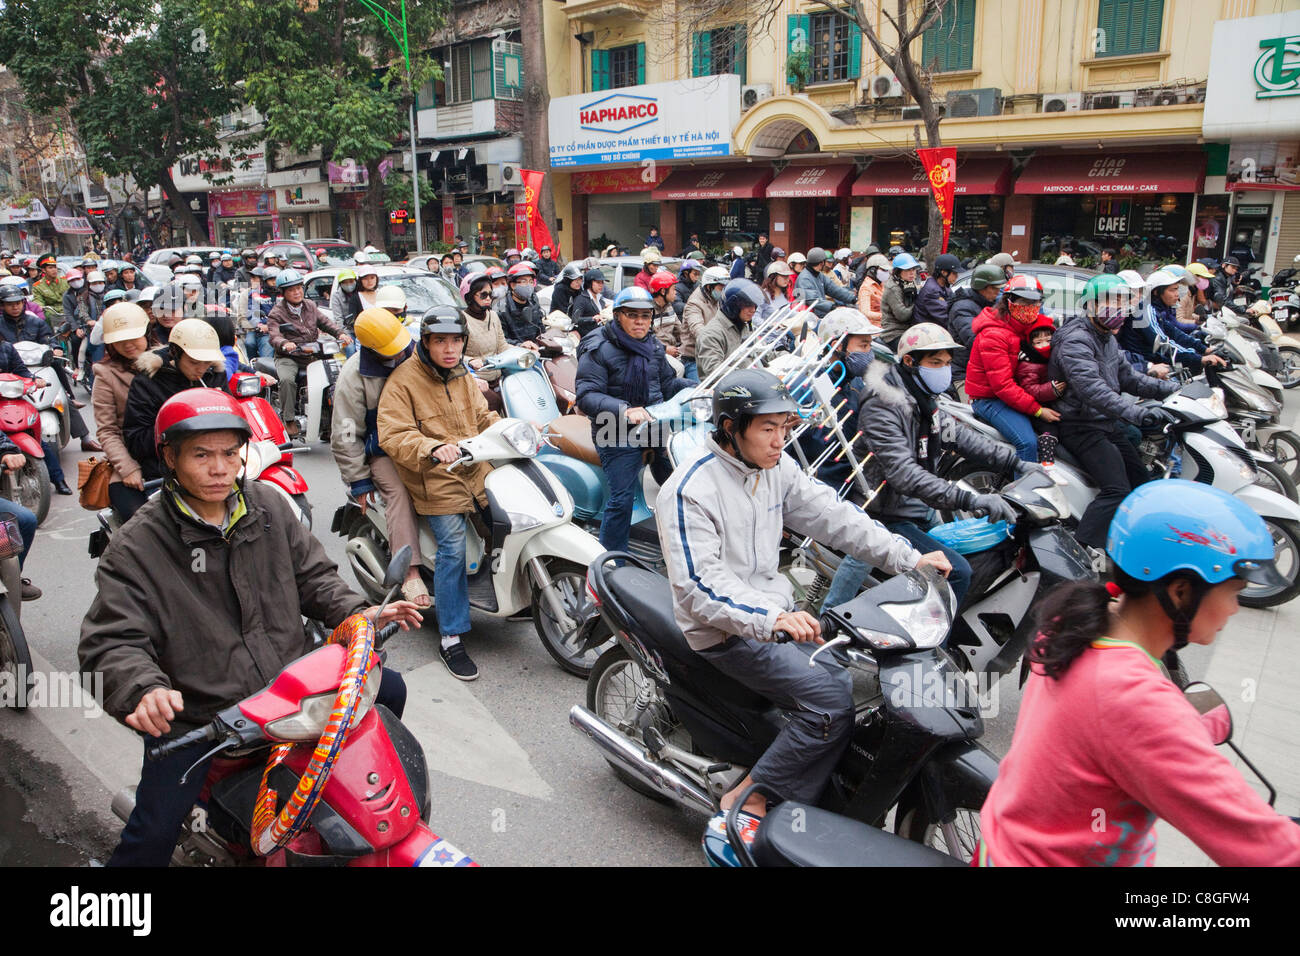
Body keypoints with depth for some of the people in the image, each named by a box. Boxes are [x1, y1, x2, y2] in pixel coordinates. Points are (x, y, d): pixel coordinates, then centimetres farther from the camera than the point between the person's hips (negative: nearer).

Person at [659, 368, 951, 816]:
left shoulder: (777, 467, 5)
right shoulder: (688, 491, -19)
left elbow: (832, 515, 7)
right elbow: (698, 586, -26)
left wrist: (907, 558, 0)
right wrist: (770, 619, -40)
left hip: (777, 607, 9)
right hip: (727, 631, -8)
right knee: (833, 699, -20)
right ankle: (747, 798, -6)